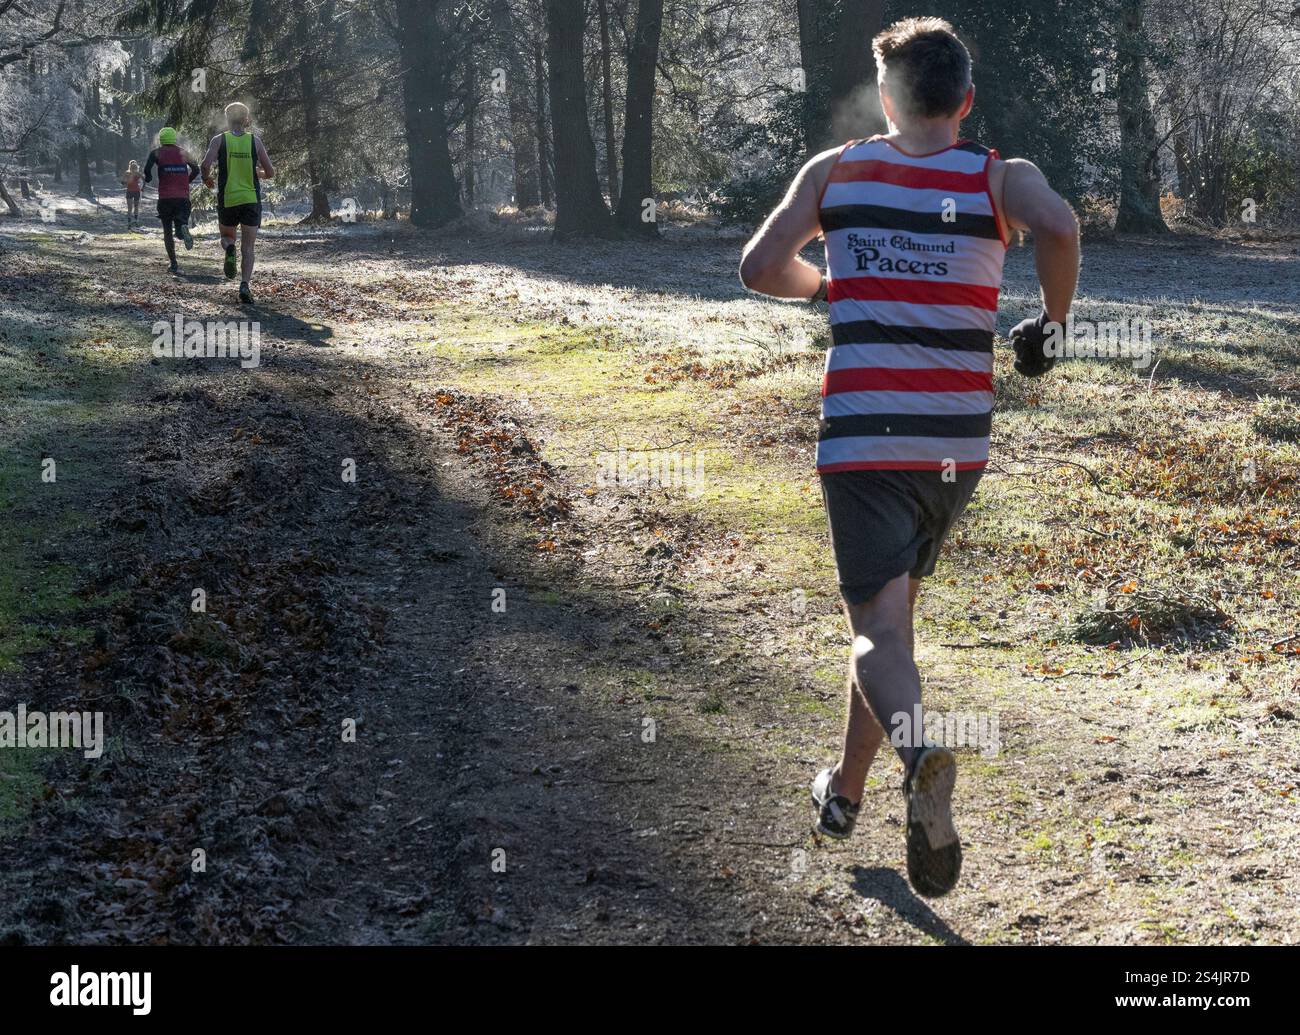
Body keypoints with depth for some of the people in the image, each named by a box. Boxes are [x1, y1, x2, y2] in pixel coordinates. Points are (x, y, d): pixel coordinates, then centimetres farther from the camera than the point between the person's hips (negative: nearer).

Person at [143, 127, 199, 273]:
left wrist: (148, 179, 12)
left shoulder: (157, 153, 4)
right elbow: (195, 169, 12)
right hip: (183, 197, 1)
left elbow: (147, 170, -9)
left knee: (167, 231, 11)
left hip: (165, 197, -1)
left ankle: (173, 263, 5)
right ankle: (184, 228, -33)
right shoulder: (183, 153, 13)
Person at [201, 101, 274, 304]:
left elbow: (206, 164, -15)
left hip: (227, 200, 0)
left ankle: (229, 249, -12)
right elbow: (270, 172, 3)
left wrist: (207, 179, 7)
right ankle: (245, 285, -14)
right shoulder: (255, 141, 2)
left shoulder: (220, 140, -1)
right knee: (248, 248, 4)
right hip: (251, 199, 0)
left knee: (227, 237, 23)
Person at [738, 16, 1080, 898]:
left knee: (879, 627, -3)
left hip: (863, 437, -2)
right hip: (960, 445, 2)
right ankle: (846, 791, 31)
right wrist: (1051, 322, -2)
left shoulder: (836, 171, 5)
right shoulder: (1003, 178, 2)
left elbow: (761, 268, 3)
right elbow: (1060, 226, -19)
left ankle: (920, 753, -35)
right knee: (893, 605, 21)